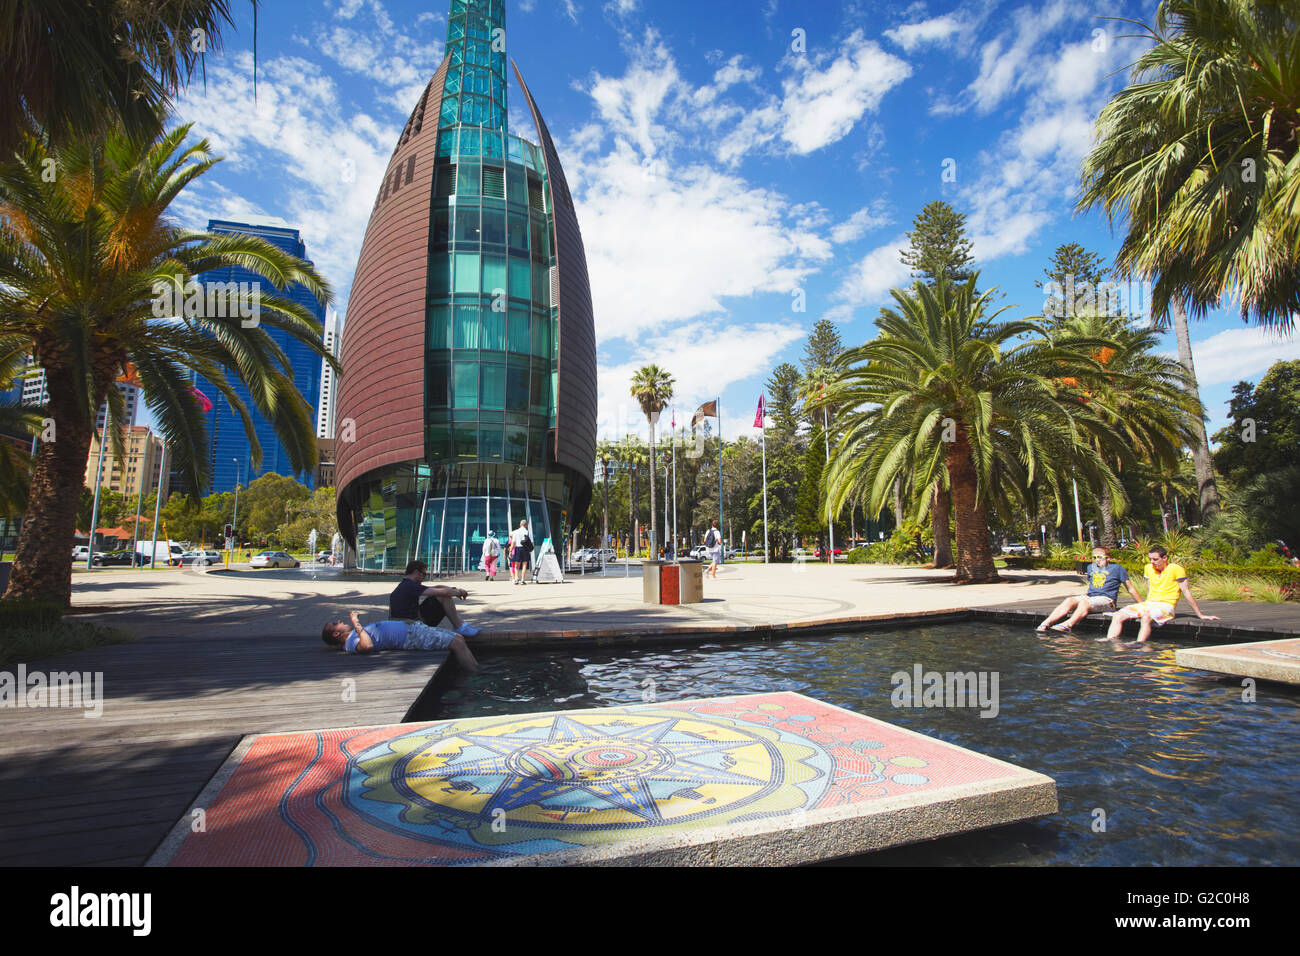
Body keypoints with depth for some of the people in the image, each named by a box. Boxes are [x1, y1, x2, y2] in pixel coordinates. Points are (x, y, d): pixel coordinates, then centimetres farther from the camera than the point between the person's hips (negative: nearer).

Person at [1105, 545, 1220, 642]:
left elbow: (1187, 593, -2)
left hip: (1165, 606, -6)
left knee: (1147, 617, -40)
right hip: (1148, 604, 6)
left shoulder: (1175, 569, -3)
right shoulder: (1148, 568, 15)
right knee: (1118, 616, -16)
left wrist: (1200, 615, -1)